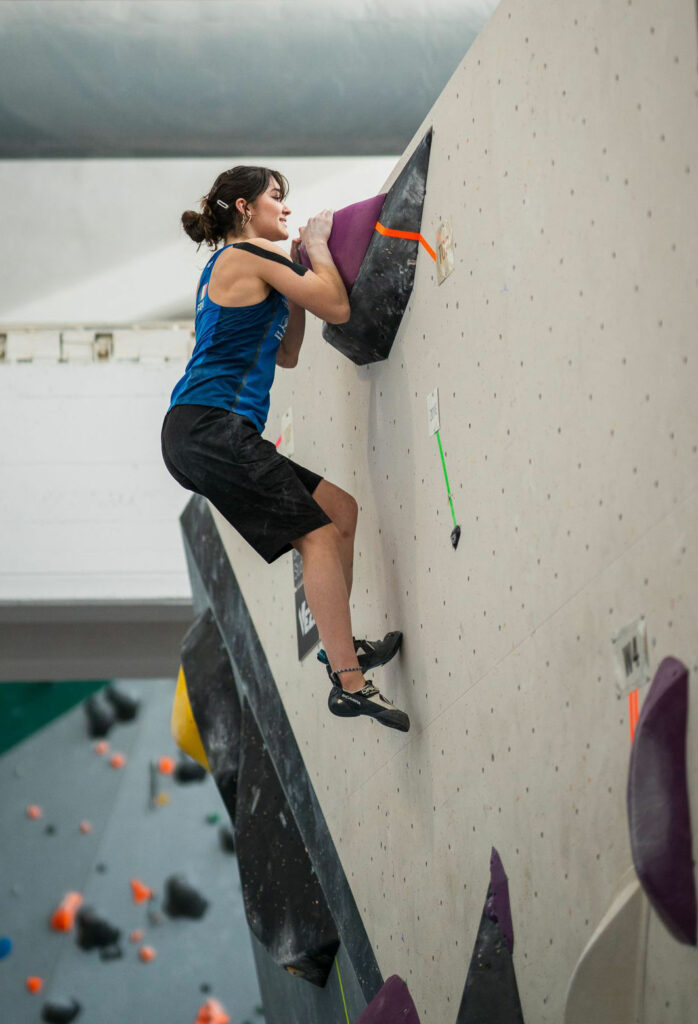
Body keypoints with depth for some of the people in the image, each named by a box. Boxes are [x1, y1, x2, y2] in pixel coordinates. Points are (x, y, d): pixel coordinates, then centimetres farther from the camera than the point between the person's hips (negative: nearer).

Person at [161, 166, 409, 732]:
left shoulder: (228, 268, 26)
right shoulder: (253, 256, -4)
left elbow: (286, 355, 28)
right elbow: (338, 308, -4)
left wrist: (302, 272, 22)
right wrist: (316, 246, 11)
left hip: (195, 434, 10)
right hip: (210, 426, -10)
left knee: (340, 508, 12)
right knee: (320, 534, -13)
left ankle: (344, 648, 13)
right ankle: (349, 683, -17)